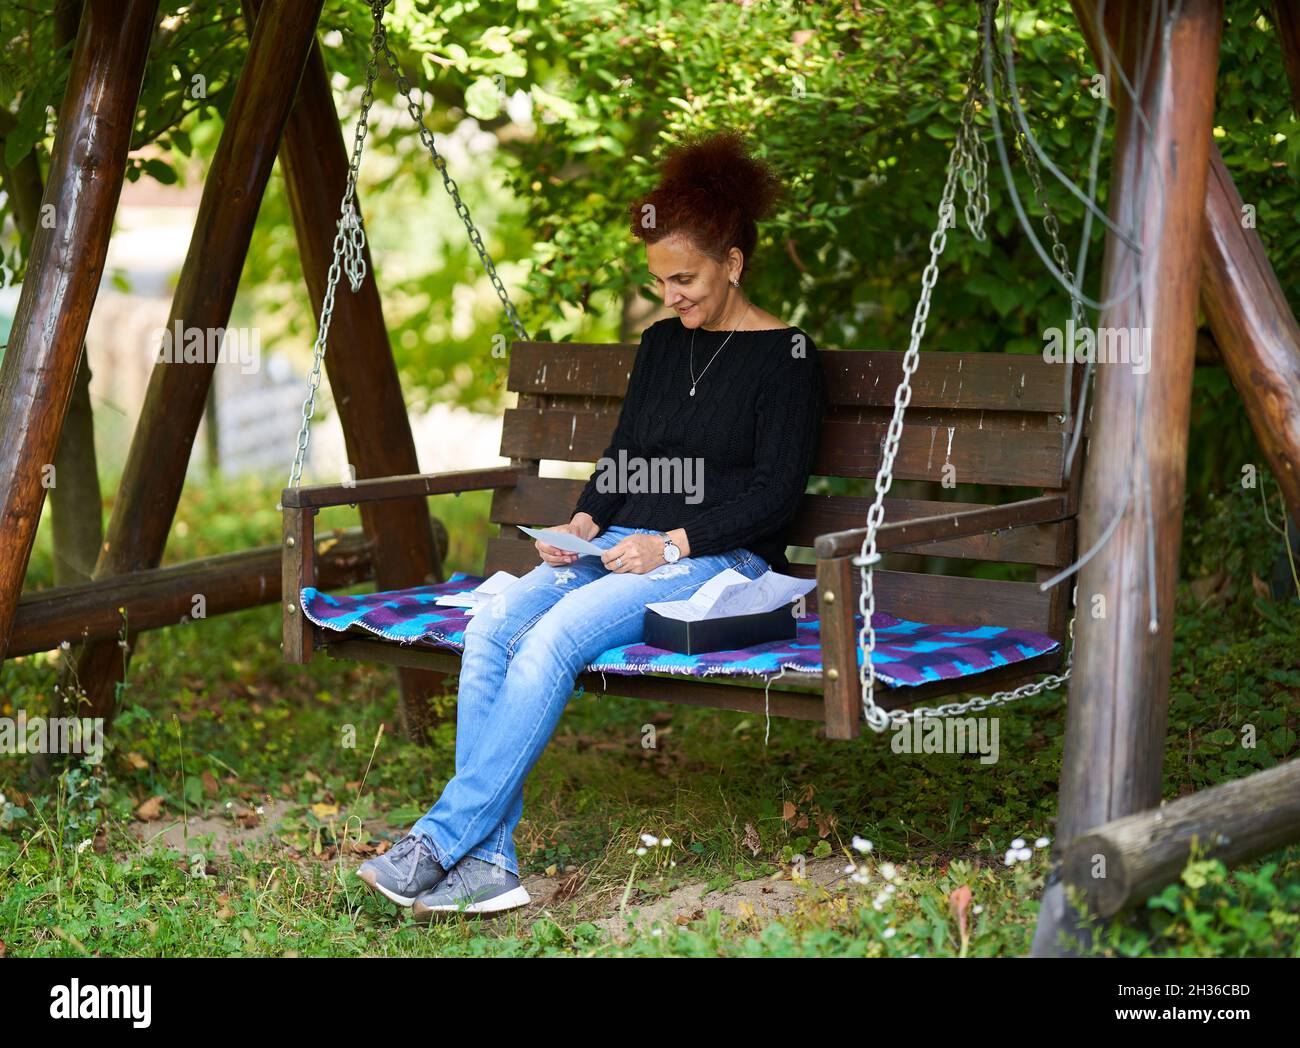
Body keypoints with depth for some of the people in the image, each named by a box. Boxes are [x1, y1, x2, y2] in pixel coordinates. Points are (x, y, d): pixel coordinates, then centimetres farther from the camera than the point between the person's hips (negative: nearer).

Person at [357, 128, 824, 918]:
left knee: (554, 638, -32)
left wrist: (674, 544, -16)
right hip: (624, 546, 7)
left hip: (720, 562, -7)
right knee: (493, 626, -23)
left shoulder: (786, 357, -2)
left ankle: (443, 840, -30)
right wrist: (585, 520, 2)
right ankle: (485, 862, -28)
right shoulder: (662, 343, 19)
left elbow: (777, 494, -8)